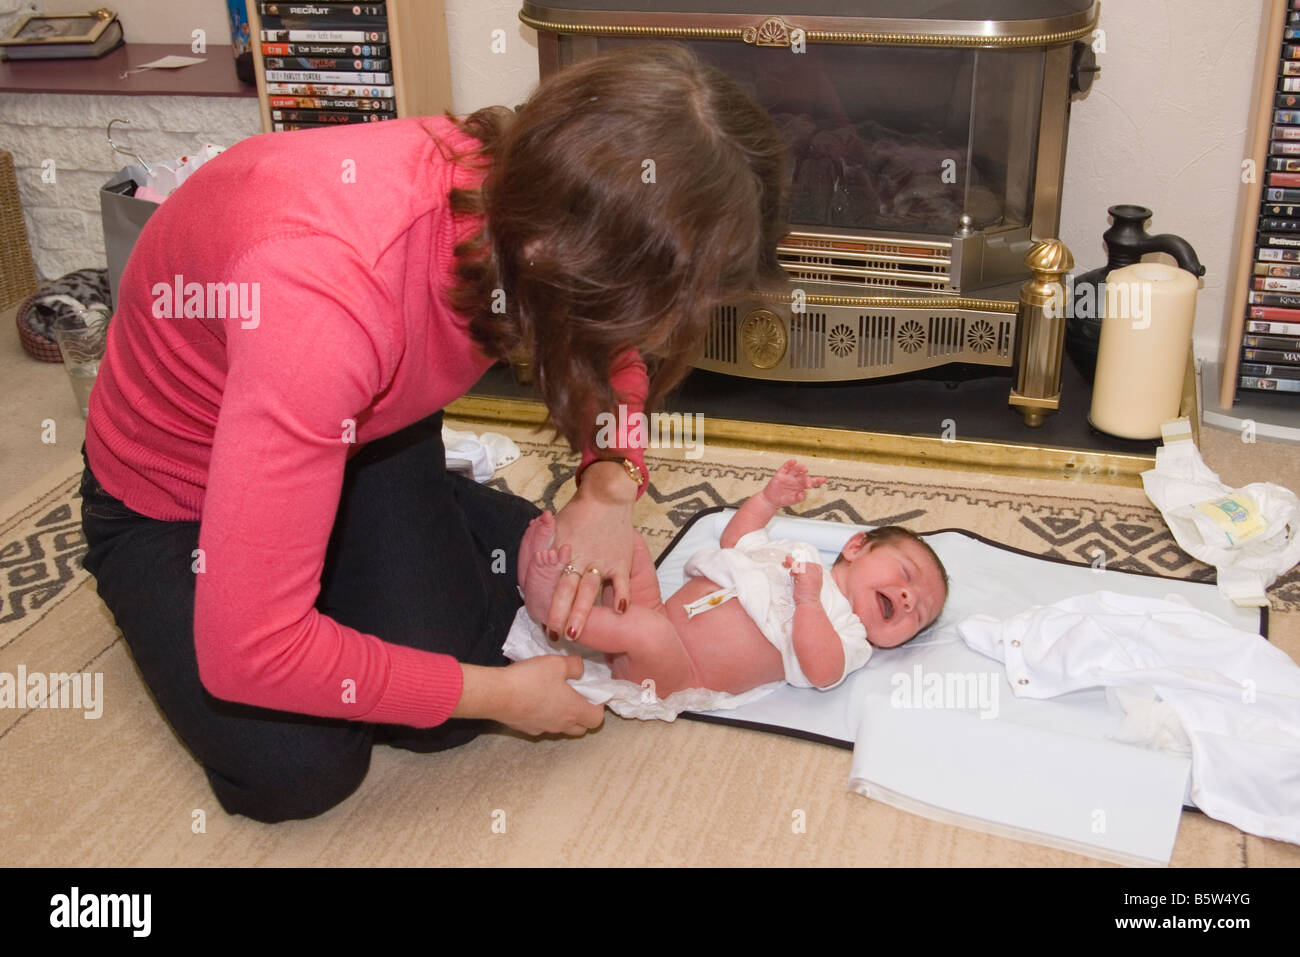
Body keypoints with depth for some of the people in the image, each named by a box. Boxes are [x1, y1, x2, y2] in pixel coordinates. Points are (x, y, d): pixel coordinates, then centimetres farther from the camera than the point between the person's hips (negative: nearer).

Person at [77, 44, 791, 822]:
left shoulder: (532, 189, -25)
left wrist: (610, 487, -21)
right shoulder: (328, 289, -45)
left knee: (443, 720, -10)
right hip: (169, 492, -4)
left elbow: (609, 349, 0)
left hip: (361, 432, 4)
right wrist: (501, 694, -25)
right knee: (300, 770, -16)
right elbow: (249, 651, -37)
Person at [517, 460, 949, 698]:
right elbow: (733, 539, 33)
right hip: (658, 621, 8)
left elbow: (821, 671, -22)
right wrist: (769, 498, 22)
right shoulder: (796, 553, 21)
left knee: (647, 629, -39)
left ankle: (552, 606, -30)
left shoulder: (848, 639, 0)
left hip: (677, 678, -7)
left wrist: (809, 601, -26)